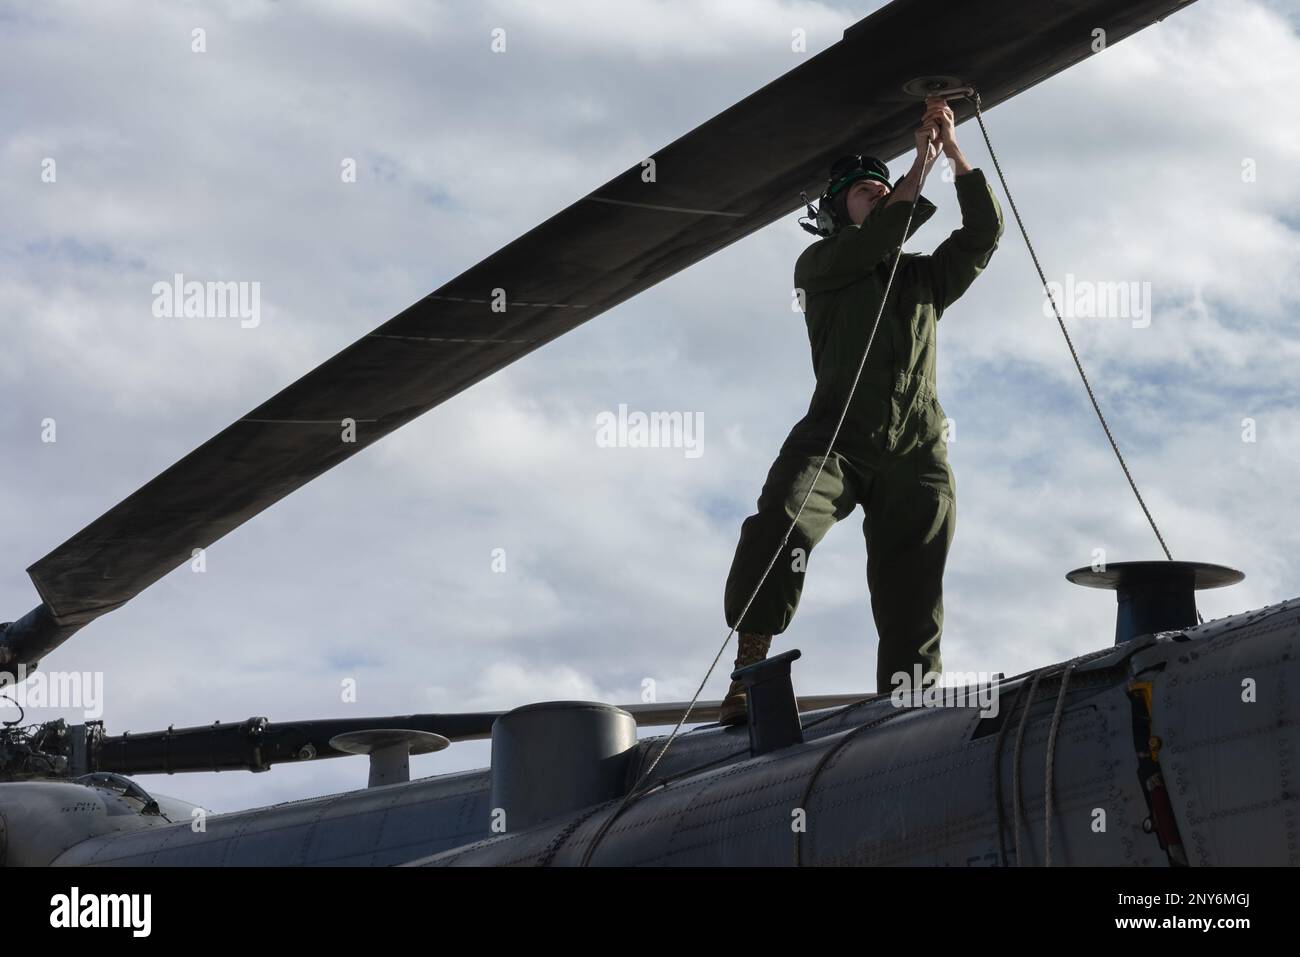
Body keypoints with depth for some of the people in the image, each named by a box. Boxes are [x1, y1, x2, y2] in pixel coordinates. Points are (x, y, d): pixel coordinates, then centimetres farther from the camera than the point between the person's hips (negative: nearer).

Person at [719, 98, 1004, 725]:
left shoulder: (923, 277, 27)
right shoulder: (819, 264, 17)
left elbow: (985, 231, 15)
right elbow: (867, 246, -4)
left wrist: (953, 152, 7)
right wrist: (919, 168, -2)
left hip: (916, 452, 4)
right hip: (836, 435, -3)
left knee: (912, 594, -3)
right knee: (780, 523, -30)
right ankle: (749, 670, -29)